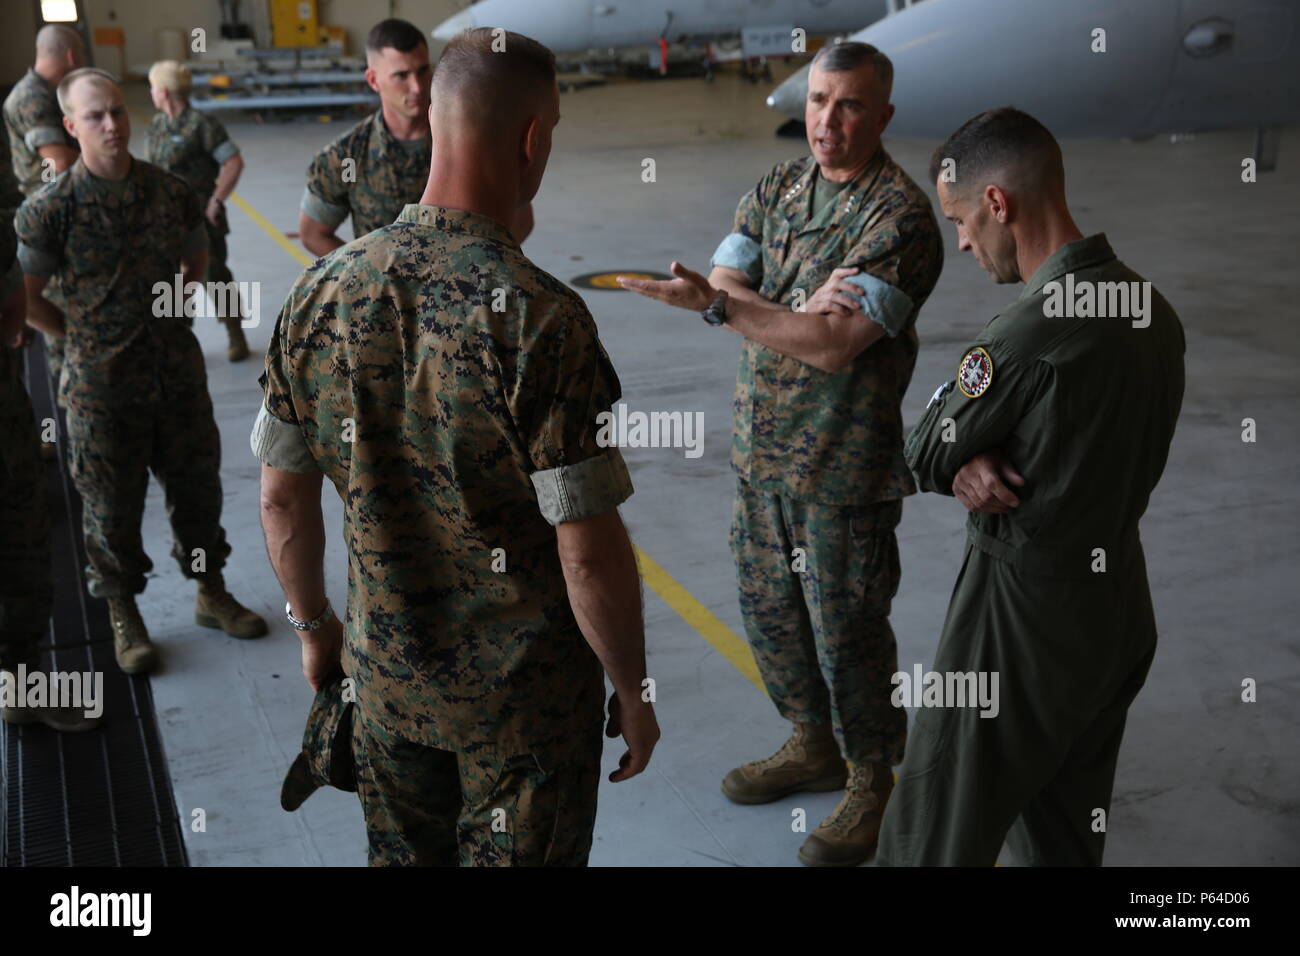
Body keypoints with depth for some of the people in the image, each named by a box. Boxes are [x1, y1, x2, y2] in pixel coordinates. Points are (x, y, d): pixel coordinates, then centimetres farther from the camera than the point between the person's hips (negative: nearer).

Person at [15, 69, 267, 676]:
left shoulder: (171, 193, -1)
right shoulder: (49, 209, -12)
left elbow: (196, 261, 16)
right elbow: (27, 299, -4)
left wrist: (160, 316, 11)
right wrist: (84, 335, 0)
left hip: (177, 368, 4)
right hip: (101, 384, -3)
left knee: (197, 484, 14)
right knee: (112, 504, 8)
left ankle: (211, 593, 34)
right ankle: (124, 617, 26)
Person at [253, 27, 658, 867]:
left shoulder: (322, 292, -8)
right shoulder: (544, 318, -25)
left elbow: (284, 499, 0)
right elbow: (588, 552, -22)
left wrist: (316, 627, 16)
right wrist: (634, 692, -7)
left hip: (386, 674, 5)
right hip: (527, 697, -4)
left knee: (404, 855, 25)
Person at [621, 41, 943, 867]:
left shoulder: (900, 216, -17)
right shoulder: (778, 188, 7)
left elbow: (837, 344, -26)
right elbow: (725, 282, -3)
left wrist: (718, 302, -30)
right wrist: (797, 307, -21)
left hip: (845, 466, -7)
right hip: (761, 449, 7)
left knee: (847, 630, 4)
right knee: (769, 607, 19)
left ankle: (873, 783, 25)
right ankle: (815, 746, 40)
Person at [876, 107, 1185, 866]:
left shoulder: (1028, 335, -26)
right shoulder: (1154, 312, 0)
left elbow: (925, 457, -12)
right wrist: (973, 466, -9)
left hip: (1025, 622, -8)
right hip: (1122, 610, 8)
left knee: (933, 840, 7)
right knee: (1067, 841, 21)